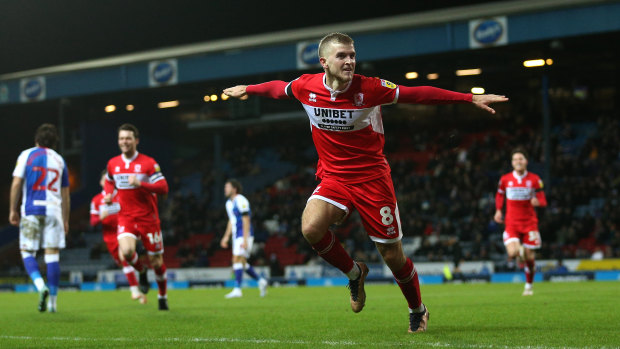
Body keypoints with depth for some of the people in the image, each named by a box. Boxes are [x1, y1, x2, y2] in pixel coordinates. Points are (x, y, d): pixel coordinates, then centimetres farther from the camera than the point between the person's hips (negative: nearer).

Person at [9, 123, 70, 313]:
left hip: (31, 210, -2)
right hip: (53, 210, 2)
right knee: (52, 254, 2)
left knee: (27, 252, 5)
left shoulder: (26, 155, 4)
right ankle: (52, 301, 2)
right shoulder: (59, 160, 13)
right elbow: (65, 194, 15)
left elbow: (16, 184, -3)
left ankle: (41, 286, -21)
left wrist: (13, 210, 4)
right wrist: (66, 220, 20)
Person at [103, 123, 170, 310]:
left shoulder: (148, 163, -7)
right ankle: (141, 272, 9)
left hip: (148, 217, -2)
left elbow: (163, 188, -13)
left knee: (156, 261, 3)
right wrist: (108, 194, 6)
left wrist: (140, 184, -25)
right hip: (125, 217, 2)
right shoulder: (113, 164, 5)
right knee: (126, 251, -25)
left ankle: (162, 296, 26)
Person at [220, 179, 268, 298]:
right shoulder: (229, 203, 15)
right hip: (236, 236, 9)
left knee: (237, 260, -15)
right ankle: (260, 281, 21)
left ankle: (237, 289, -16)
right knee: (242, 263, 9)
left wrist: (245, 239, -21)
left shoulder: (241, 201, -13)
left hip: (244, 235, -9)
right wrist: (226, 236, 20)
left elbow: (246, 221, -17)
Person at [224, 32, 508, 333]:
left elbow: (418, 94, -12)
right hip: (333, 177, 2)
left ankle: (417, 310, 30)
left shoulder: (370, 88, -15)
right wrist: (246, 89, 31)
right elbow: (277, 88, 15)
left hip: (372, 177, -2)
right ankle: (354, 273, 5)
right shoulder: (306, 87, -7)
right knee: (311, 228, -26)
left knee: (393, 255, 0)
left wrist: (471, 98, -15)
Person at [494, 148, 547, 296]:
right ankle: (519, 252, 18)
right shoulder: (505, 179, 1)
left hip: (529, 223, 0)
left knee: (530, 257, 1)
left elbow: (543, 201, 0)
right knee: (512, 253, -21)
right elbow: (499, 194, 20)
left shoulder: (534, 179, -2)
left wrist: (537, 201, -23)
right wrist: (498, 210, 8)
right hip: (511, 223, 0)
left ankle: (529, 285, 24)